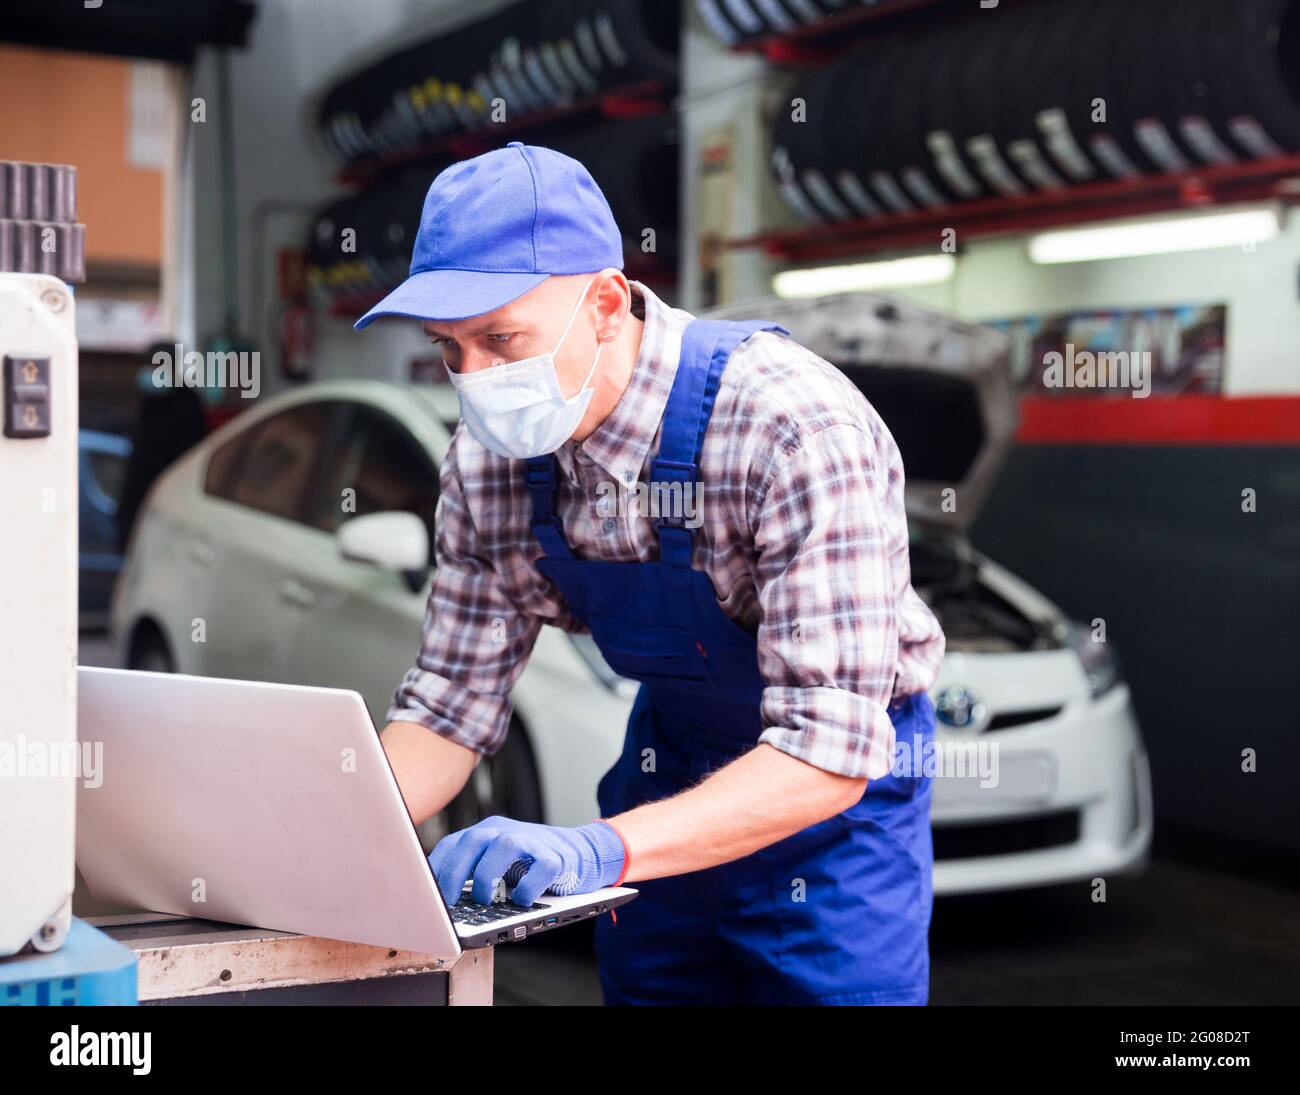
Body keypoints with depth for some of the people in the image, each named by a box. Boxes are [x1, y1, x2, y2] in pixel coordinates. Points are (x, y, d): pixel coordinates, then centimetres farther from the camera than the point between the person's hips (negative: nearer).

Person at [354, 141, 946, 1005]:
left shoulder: (797, 429, -32)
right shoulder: (490, 461, -13)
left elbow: (829, 748, -36)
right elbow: (453, 703, -4)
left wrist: (600, 848, -48)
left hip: (839, 795, -5)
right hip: (667, 777, 5)